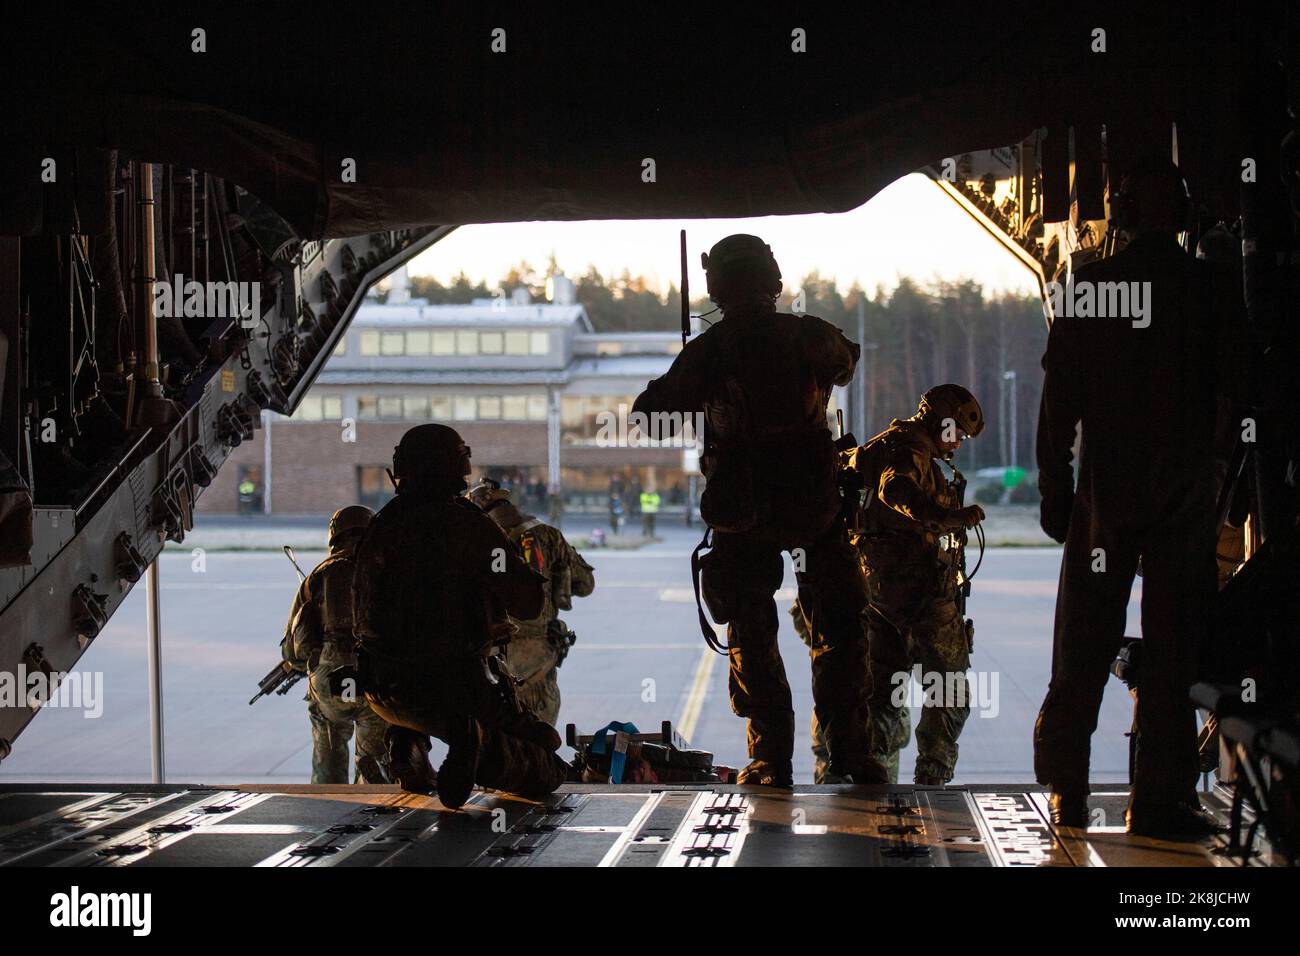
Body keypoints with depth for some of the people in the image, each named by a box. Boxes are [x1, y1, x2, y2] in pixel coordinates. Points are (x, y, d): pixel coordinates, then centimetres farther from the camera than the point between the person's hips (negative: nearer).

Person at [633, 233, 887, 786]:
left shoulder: (706, 353, -10)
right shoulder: (811, 337, -4)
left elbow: (651, 417, -1)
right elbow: (845, 364, 20)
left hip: (742, 514, -1)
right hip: (816, 507, 1)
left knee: (752, 636, 12)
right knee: (838, 627, 14)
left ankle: (771, 760, 9)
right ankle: (848, 749, 12)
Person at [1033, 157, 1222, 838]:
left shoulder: (1088, 286, -2)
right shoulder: (1213, 290, -2)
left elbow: (1058, 401, -2)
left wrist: (1054, 491, 4)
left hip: (1105, 499, 1)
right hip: (1187, 500, 0)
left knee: (1082, 654, 8)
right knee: (1171, 653, 3)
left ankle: (1067, 795, 11)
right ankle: (1160, 801, 3)